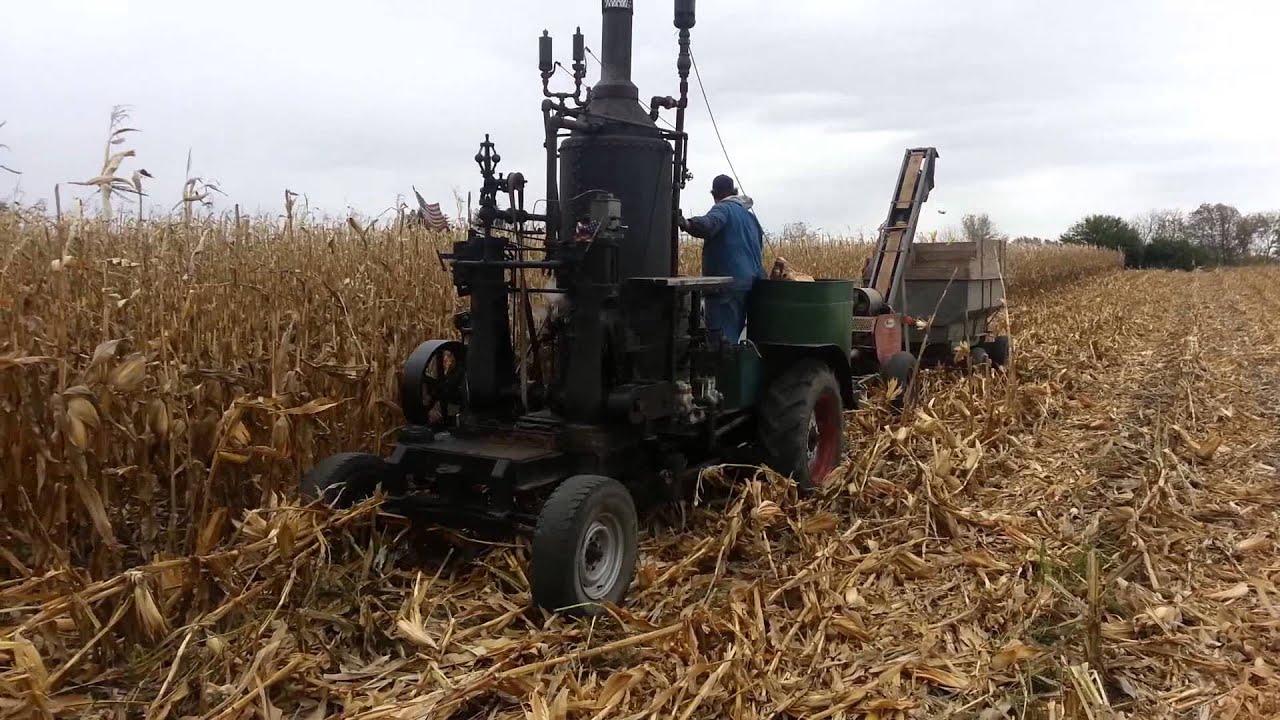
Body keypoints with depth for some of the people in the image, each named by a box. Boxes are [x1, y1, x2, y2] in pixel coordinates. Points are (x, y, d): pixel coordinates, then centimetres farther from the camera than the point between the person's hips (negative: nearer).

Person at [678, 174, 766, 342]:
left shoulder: (723, 208, -4)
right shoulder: (749, 215, 23)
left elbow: (708, 224, -28)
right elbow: (760, 248, 29)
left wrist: (687, 224, -45)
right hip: (751, 281, 9)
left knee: (722, 336, -12)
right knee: (733, 333, 13)